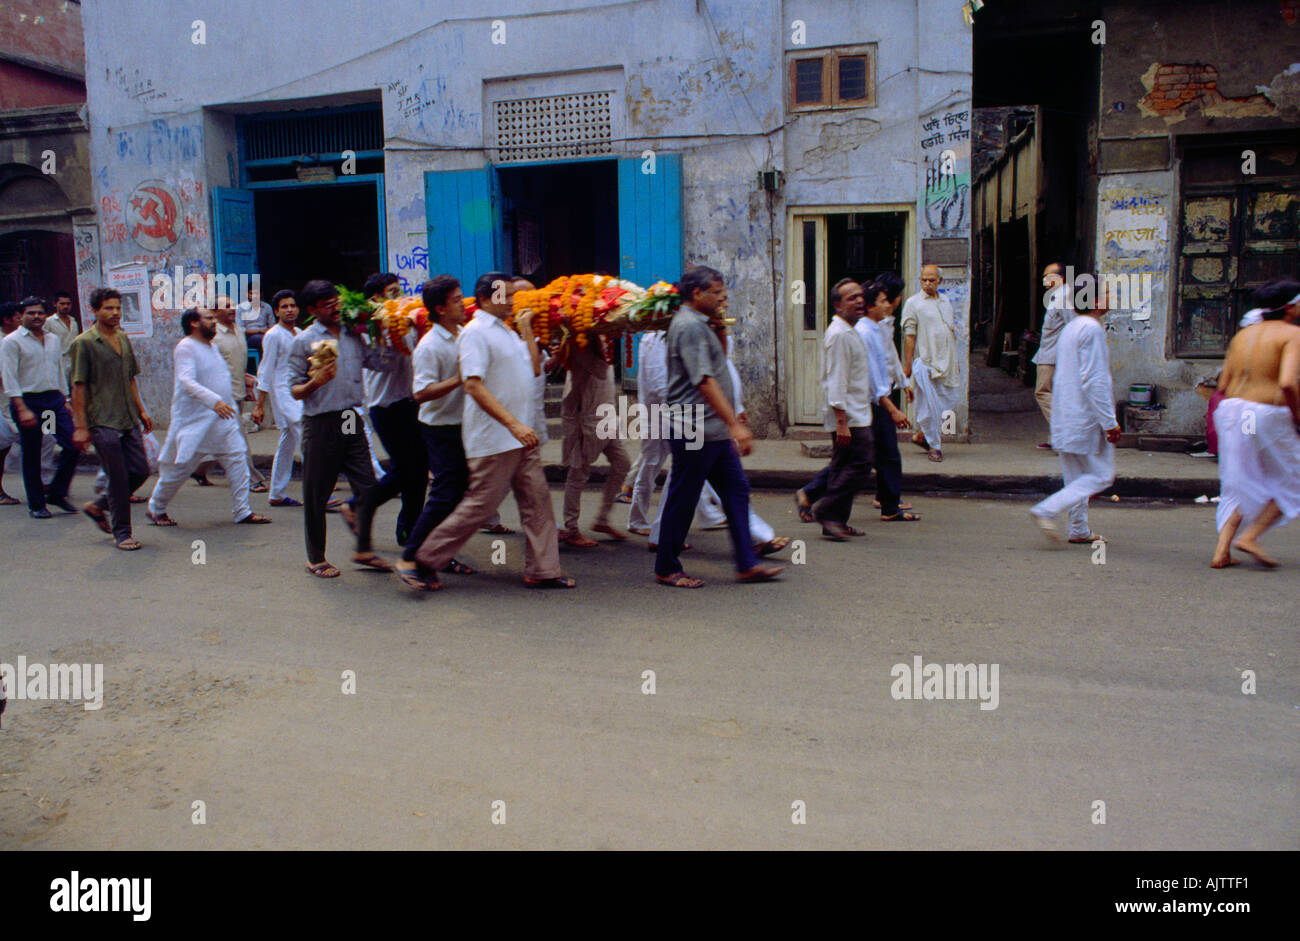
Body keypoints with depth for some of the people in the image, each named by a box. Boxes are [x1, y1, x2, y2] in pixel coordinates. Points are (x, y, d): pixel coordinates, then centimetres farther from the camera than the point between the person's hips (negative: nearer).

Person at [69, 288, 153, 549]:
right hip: (102, 422, -7)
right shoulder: (84, 343, -7)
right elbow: (78, 387, -9)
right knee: (118, 477, -4)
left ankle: (98, 506, 27)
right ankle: (121, 533, 8)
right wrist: (80, 426, -12)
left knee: (140, 470, 6)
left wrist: (141, 410, 18)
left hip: (129, 420, 7)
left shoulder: (124, 339, 14)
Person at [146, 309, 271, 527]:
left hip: (222, 419, 8)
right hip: (193, 421, -8)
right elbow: (187, 381, -26)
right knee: (180, 466, 2)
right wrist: (214, 401, -37)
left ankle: (242, 511, 2)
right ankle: (156, 509, 22)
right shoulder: (186, 348, -12)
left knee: (237, 458, -2)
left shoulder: (211, 347, 15)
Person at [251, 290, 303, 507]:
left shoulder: (299, 334, 15)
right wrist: (259, 405, -9)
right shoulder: (273, 335, -7)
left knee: (287, 445, 12)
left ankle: (277, 495, 20)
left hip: (300, 394, 8)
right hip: (283, 393, -8)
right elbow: (265, 371, -8)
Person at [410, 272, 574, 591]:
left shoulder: (507, 332, 17)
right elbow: (474, 386, -21)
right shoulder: (476, 332, -12)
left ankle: (542, 570, 14)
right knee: (480, 505, -4)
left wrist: (526, 329, 11)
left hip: (520, 438, 9)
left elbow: (534, 368, 17)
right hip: (492, 440, -9)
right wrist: (513, 424, -26)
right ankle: (426, 560, 10)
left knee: (537, 500, 7)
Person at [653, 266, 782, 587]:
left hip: (714, 431, 10)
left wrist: (720, 327, 16)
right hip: (694, 430, -10)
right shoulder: (689, 326, -15)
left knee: (736, 491, 8)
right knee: (682, 500, 1)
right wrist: (734, 424, -25)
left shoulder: (700, 325, 18)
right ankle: (666, 569, 13)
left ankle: (747, 564, 13)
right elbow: (705, 381, -23)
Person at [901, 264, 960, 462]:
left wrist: (955, 358, 17)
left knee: (949, 399, 7)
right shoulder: (913, 303, -3)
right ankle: (934, 446, 8)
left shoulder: (945, 301, 15)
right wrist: (907, 364, -11)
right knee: (928, 405, -4)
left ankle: (922, 435, 22)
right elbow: (909, 335, -7)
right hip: (925, 362, -6)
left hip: (946, 362, 6)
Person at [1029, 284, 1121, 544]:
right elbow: (1094, 381, -21)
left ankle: (1079, 530, 20)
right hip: (1087, 417, -9)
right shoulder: (1092, 329, -15)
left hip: (1066, 419, 10)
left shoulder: (1070, 328, 14)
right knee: (1100, 476, -2)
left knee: (1075, 477, 14)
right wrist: (1110, 421, -19)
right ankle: (1047, 510, -12)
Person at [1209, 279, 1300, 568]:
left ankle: (1221, 551, 6)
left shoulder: (1243, 334, 13)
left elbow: (1224, 384, 11)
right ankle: (1250, 536, 2)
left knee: (1240, 486, 15)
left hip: (1231, 410, 6)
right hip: (1268, 416, -6)